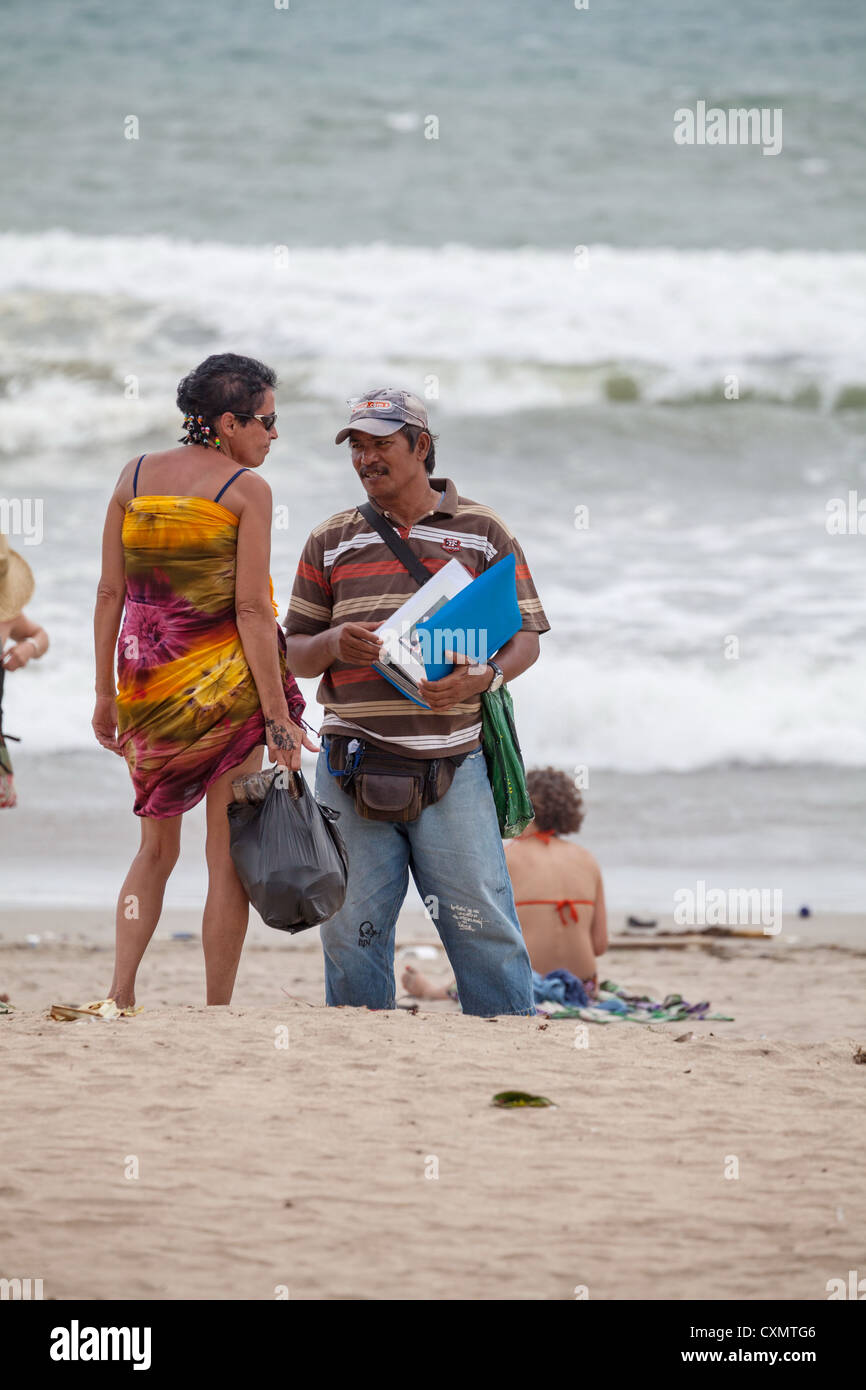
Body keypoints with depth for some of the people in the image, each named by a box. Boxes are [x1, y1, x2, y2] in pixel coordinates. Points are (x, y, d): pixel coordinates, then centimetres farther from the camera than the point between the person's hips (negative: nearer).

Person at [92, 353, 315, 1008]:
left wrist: (106, 694, 12)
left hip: (146, 682, 5)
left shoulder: (134, 477, 6)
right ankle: (217, 1012, 3)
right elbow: (251, 609, -12)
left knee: (157, 846, 17)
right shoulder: (247, 488, -8)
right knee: (227, 855, 3)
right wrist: (280, 716, -10)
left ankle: (120, 992, 2)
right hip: (224, 683, -5)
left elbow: (110, 593, 5)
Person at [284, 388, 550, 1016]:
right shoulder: (332, 540, 14)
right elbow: (296, 652, 15)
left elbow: (526, 636, 6)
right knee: (352, 928, 2)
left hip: (451, 767, -2)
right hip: (354, 764, 2)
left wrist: (483, 678, -15)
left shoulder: (482, 531, 8)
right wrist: (332, 644, -9)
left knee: (483, 925, -5)